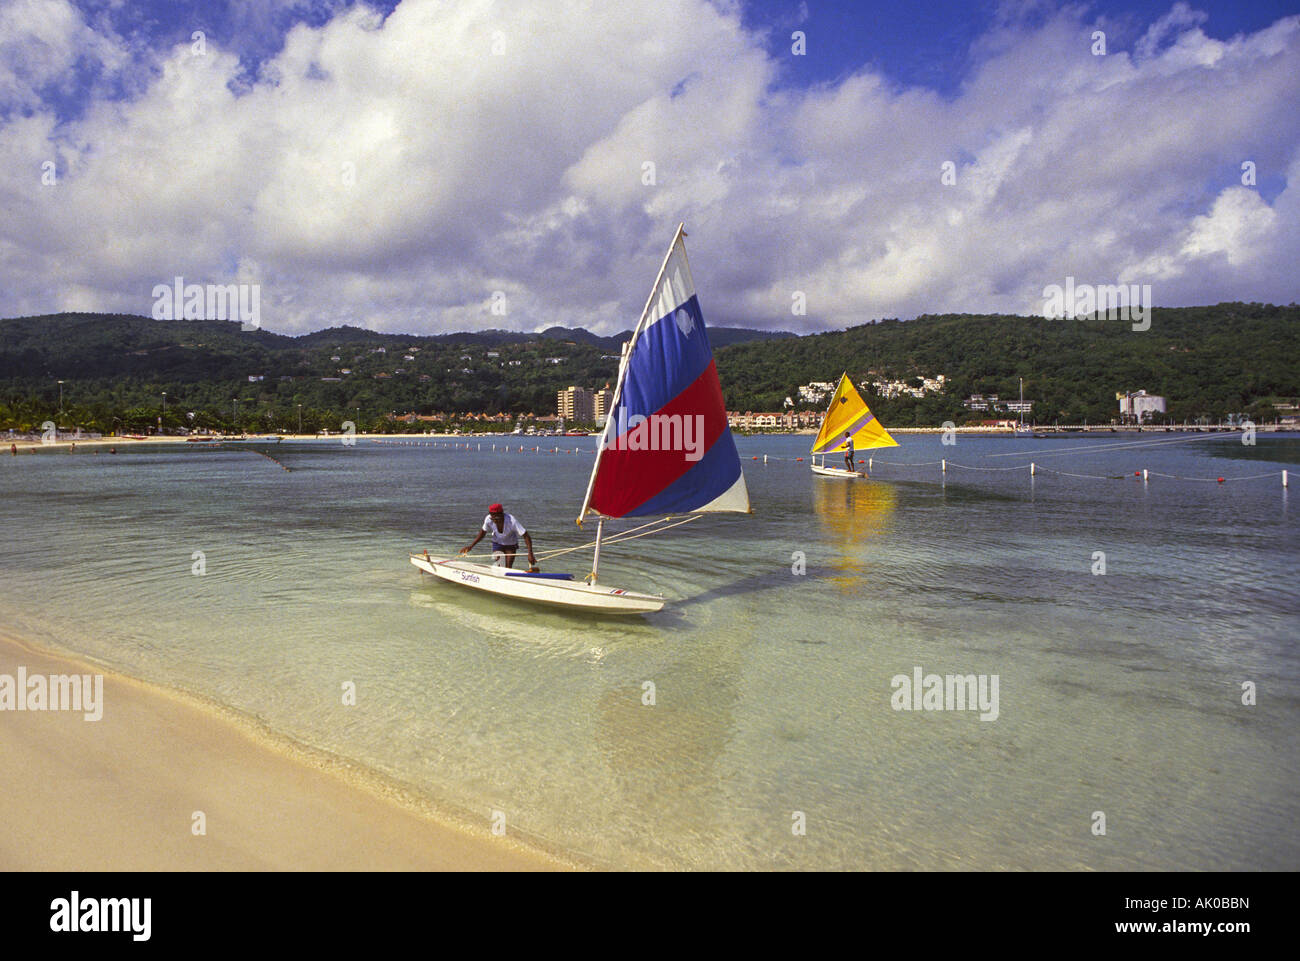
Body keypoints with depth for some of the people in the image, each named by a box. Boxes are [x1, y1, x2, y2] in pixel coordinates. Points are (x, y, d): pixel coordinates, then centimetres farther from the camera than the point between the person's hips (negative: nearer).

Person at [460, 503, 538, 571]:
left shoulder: (511, 521, -35)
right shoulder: (488, 519, -26)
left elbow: (526, 536, -35)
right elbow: (483, 532, -5)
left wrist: (530, 554, -45)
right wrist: (470, 546, -9)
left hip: (511, 545, -2)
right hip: (497, 543, 2)